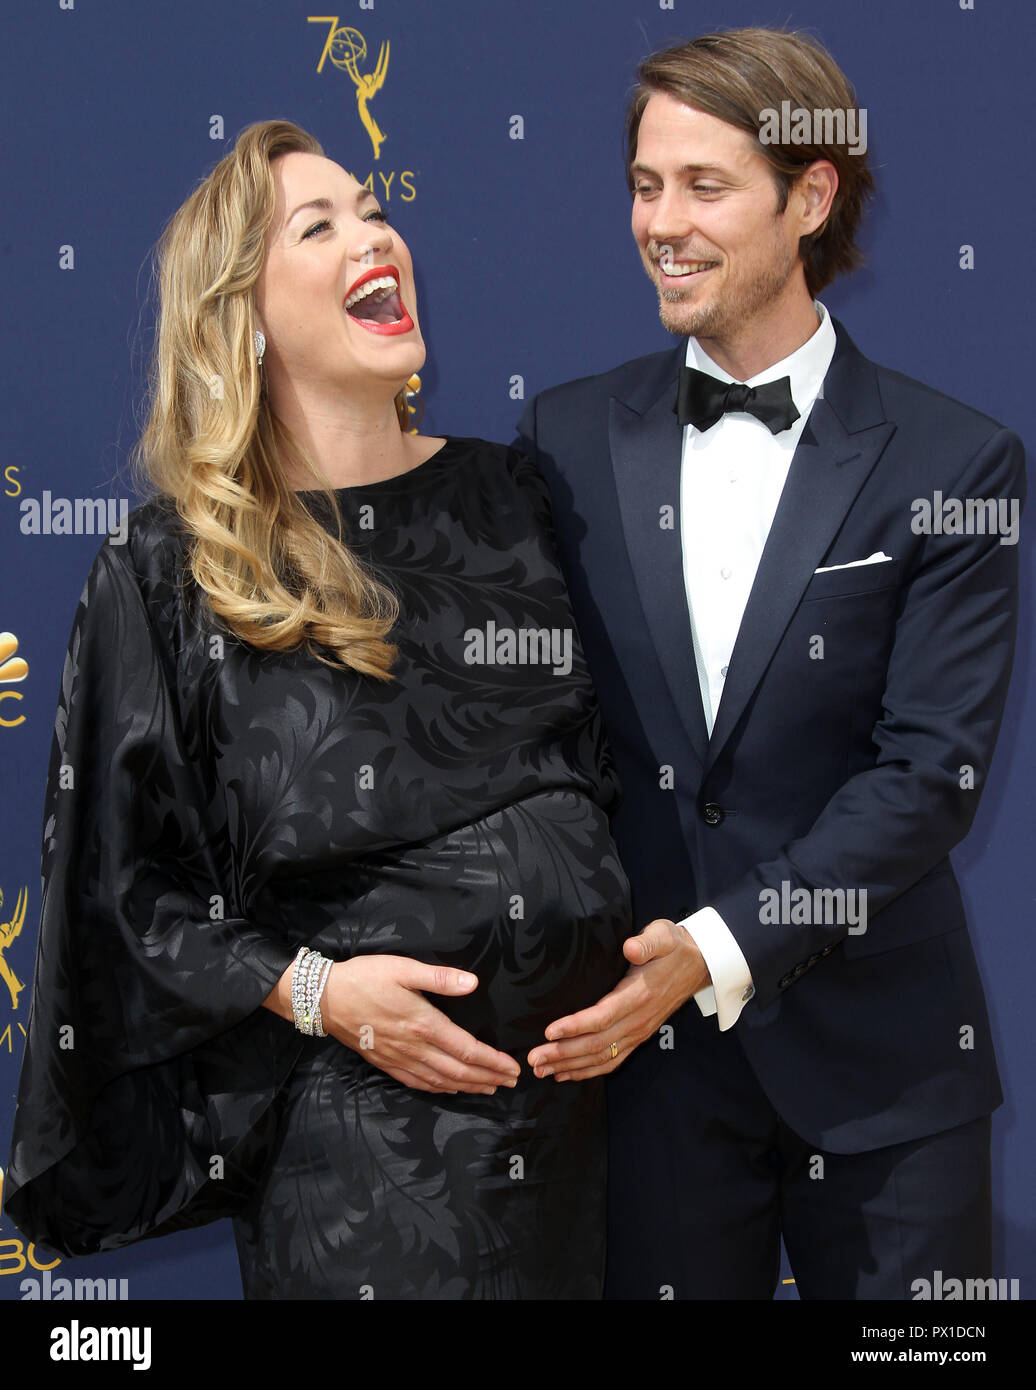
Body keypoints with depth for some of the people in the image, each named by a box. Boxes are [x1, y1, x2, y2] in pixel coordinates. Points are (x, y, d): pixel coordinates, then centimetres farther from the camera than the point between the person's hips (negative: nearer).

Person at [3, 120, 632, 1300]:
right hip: (351, 1105, -4)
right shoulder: (168, 575, -6)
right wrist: (310, 990, -14)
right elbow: (126, 882, -3)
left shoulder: (507, 500, 6)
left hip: (581, 1062, 5)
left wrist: (646, 942, 0)